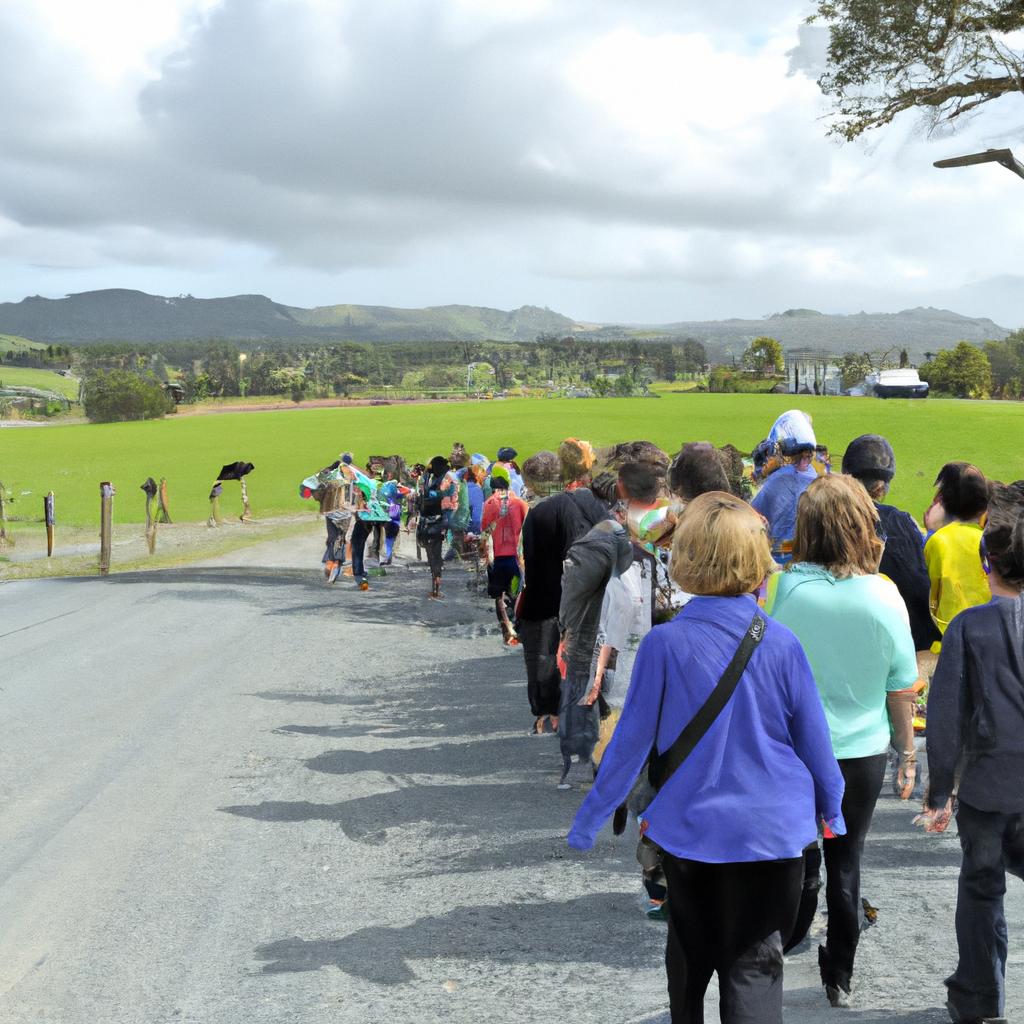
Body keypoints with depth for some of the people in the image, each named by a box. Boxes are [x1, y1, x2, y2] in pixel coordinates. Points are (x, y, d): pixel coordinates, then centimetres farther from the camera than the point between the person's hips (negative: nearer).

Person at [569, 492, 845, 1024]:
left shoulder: (664, 644, -14)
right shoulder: (780, 643, -10)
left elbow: (631, 742, -8)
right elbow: (813, 738, 0)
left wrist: (588, 818, 5)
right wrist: (831, 807, 18)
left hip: (689, 826, 1)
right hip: (772, 830, 0)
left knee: (690, 953, 23)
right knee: (755, 965, 5)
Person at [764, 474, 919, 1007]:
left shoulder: (781, 588, -15)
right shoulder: (884, 595, -13)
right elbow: (902, 685, -3)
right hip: (863, 753, 1)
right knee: (845, 865, 14)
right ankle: (839, 978, 28)